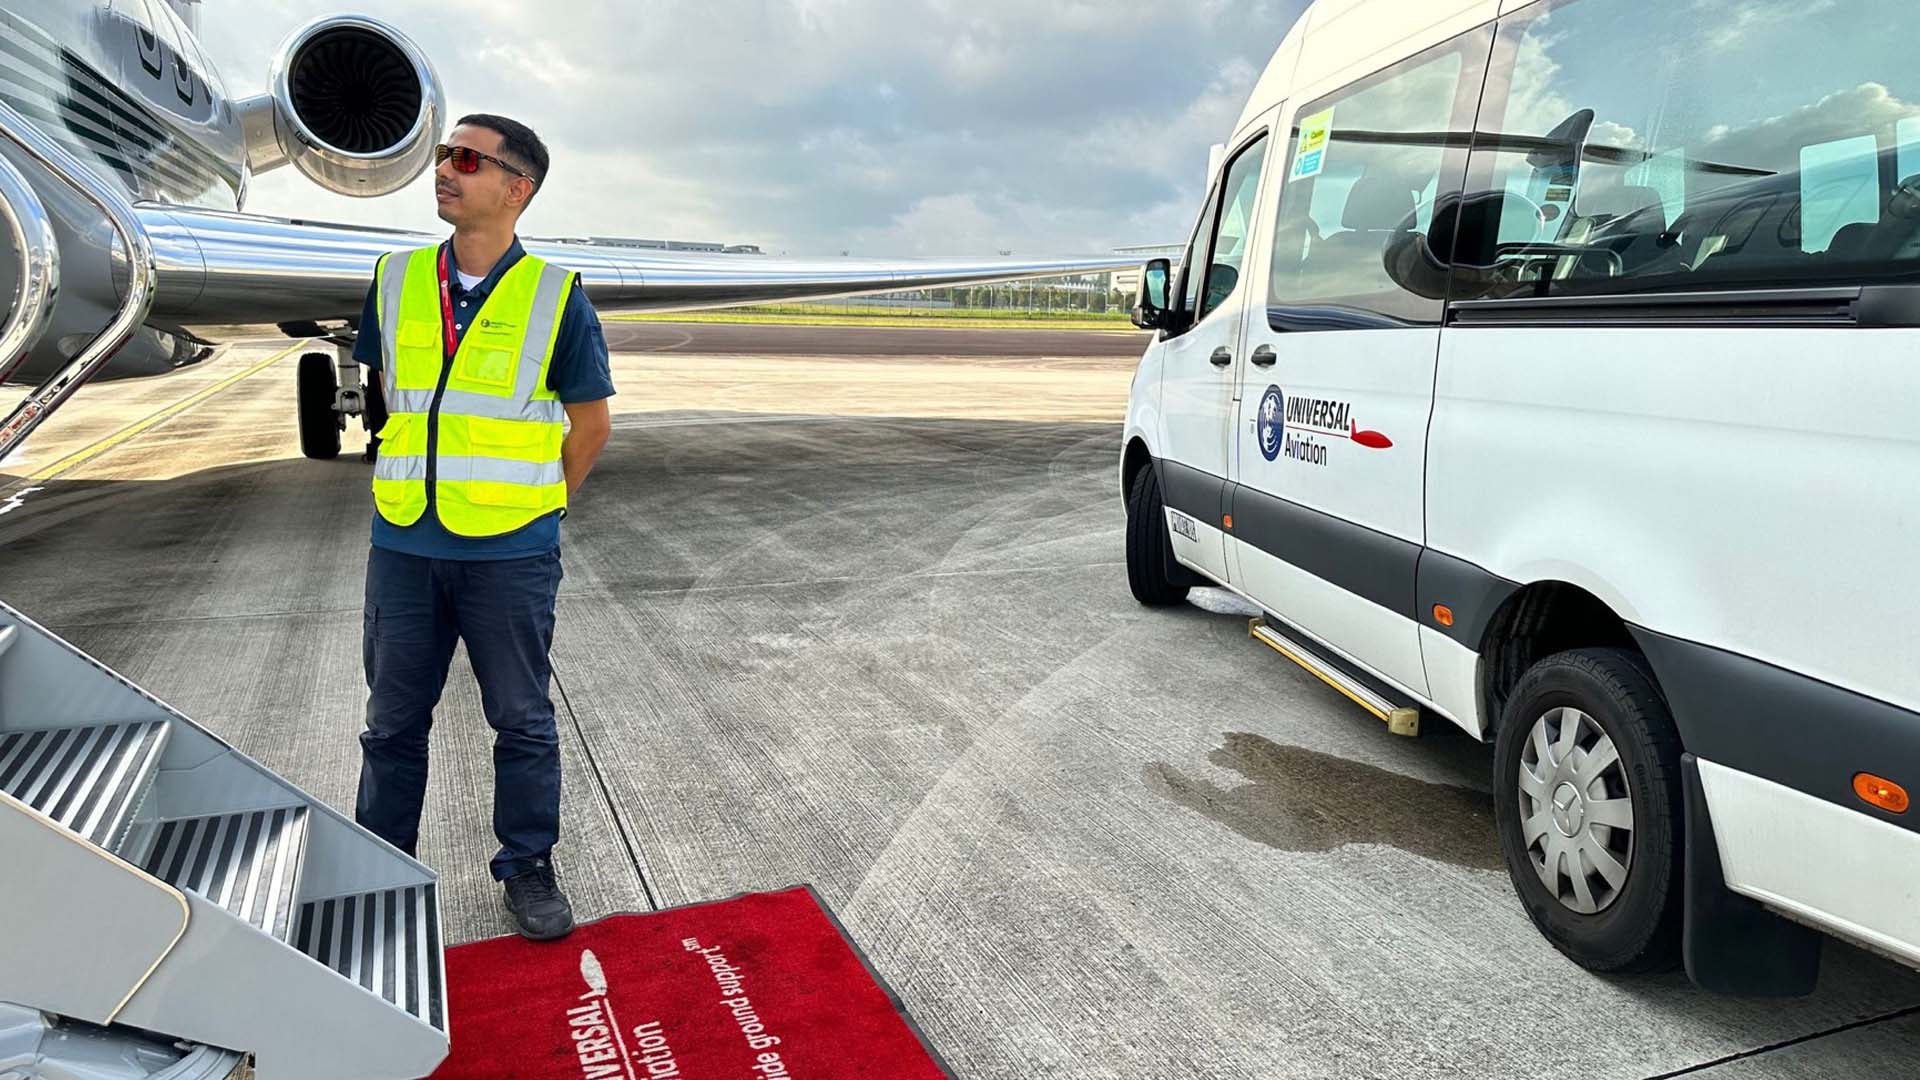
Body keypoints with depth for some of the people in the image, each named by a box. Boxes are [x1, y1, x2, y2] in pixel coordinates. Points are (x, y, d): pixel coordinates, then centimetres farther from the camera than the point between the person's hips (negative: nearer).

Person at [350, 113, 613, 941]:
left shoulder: (556, 297, -6)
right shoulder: (395, 282, 5)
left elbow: (590, 422, 2)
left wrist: (532, 506, 6)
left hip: (509, 554, -3)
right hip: (403, 544, 4)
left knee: (522, 719, 9)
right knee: (393, 719, 15)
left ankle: (528, 868, 26)